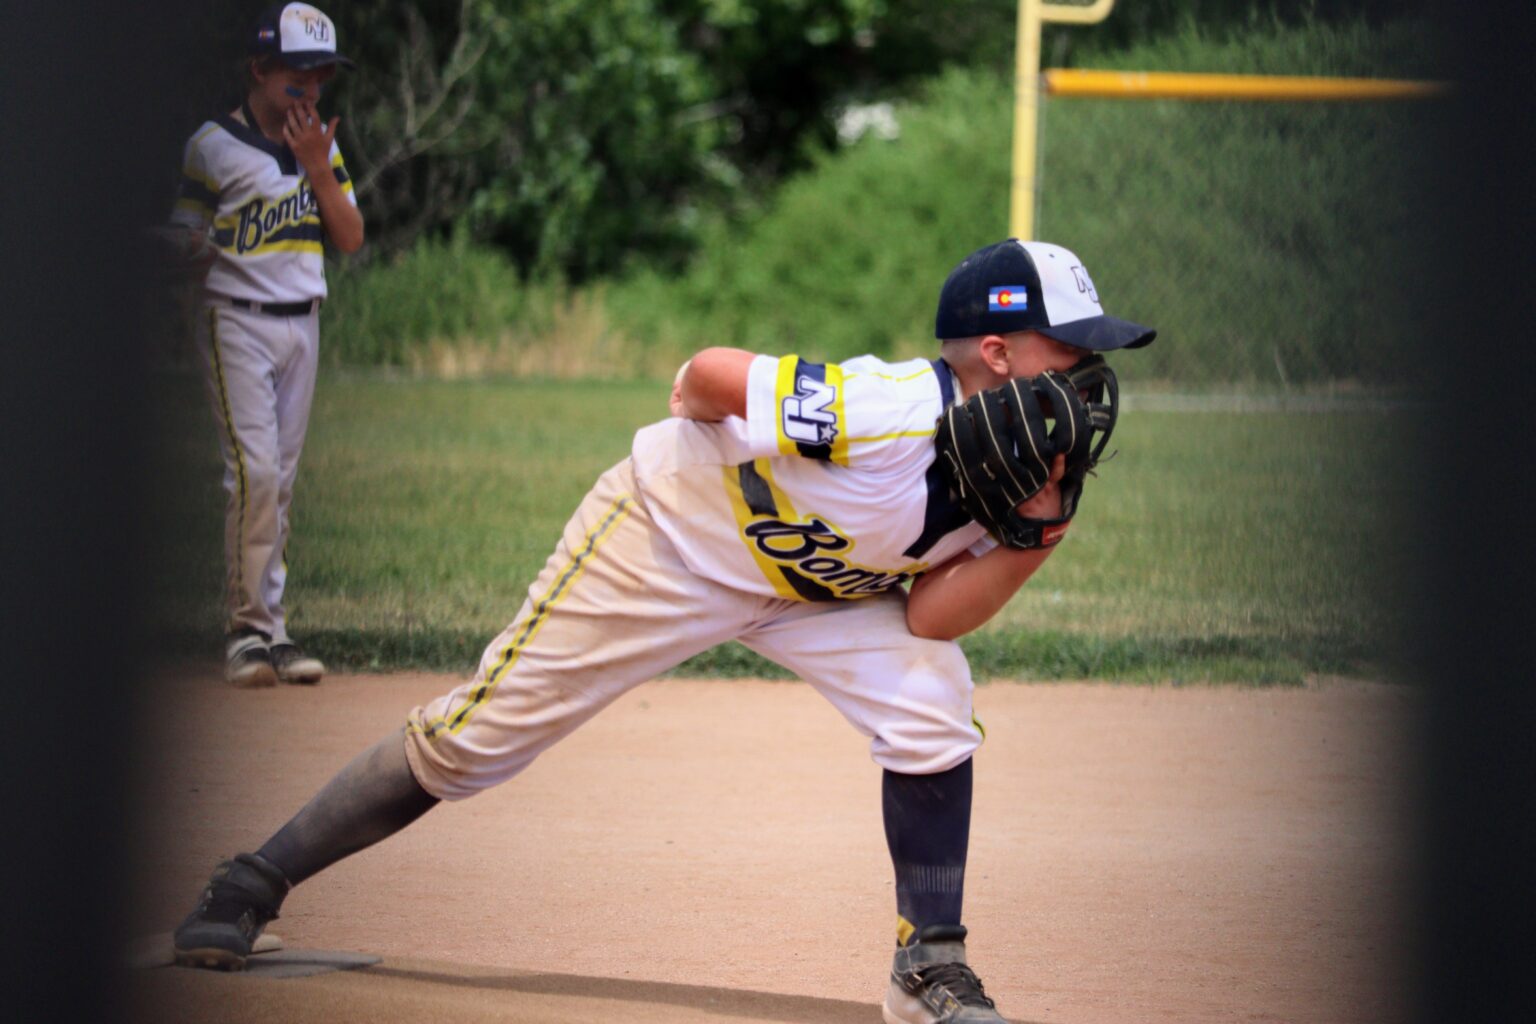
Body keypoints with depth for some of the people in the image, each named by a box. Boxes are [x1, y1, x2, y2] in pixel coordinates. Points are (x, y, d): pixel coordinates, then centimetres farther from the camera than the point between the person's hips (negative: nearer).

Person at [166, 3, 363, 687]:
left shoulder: (322, 144, 10)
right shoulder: (214, 145, -6)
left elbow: (351, 240, 5)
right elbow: (183, 240, 0)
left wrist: (318, 169, -8)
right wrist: (196, 246, -23)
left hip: (302, 323, 6)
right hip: (237, 322, -6)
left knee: (281, 478, 6)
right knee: (254, 470, -16)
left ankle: (269, 626, 9)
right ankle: (248, 628, -9)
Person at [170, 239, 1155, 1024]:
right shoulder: (892, 414, -38)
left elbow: (930, 616, -13)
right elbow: (707, 377, -29)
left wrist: (1030, 538, -27)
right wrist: (702, 448, -7)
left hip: (806, 580, 6)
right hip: (668, 539, -6)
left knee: (933, 708, -17)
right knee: (476, 736, -1)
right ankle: (253, 885, 16)